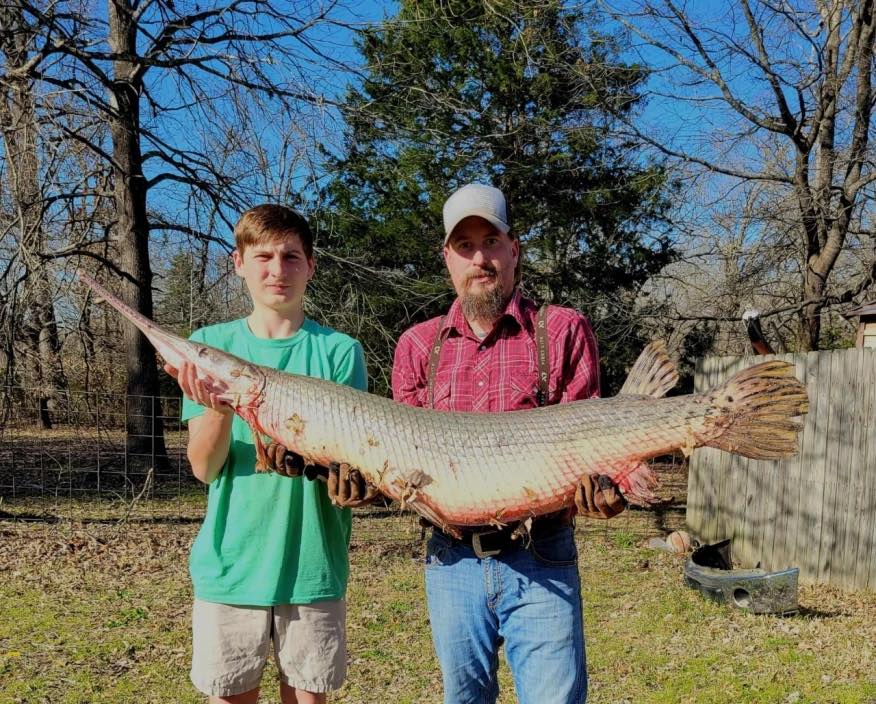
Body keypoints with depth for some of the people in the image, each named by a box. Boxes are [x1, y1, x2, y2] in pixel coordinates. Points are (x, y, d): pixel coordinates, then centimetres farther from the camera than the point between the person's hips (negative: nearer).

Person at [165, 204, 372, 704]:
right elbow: (204, 467, -4)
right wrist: (217, 409, -24)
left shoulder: (340, 351, 0)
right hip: (229, 565, 1)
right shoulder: (210, 345, 3)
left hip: (313, 564, 0)